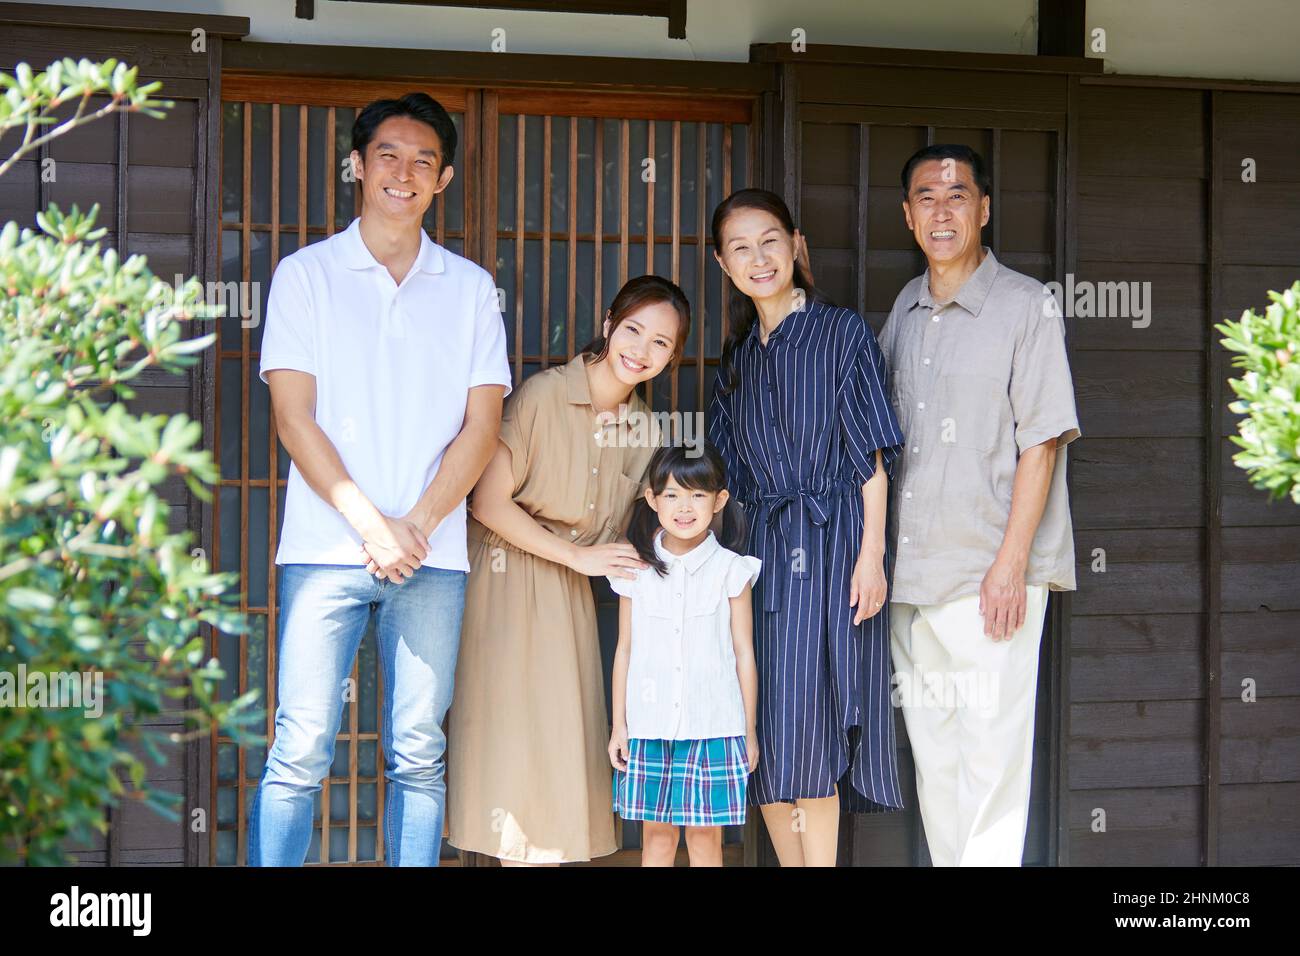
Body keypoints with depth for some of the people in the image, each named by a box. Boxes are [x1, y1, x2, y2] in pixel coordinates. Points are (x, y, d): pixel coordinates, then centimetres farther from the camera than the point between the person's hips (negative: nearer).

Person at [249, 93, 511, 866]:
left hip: (431, 553, 2)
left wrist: (417, 526, -8)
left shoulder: (470, 288, 13)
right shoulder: (307, 274, 7)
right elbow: (294, 417, -1)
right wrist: (371, 524, -11)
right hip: (326, 548, -2)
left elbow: (481, 426, 6)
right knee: (301, 752, -6)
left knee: (419, 758, 3)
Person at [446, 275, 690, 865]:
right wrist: (577, 556, -14)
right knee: (516, 741, -6)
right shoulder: (543, 395, -14)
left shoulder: (643, 428, 5)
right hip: (507, 585, -6)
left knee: (565, 746, 6)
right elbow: (488, 502, -16)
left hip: (570, 596, 6)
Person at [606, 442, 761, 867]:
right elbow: (625, 649, 9)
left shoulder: (730, 570, 0)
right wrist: (619, 725, 8)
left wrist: (749, 729, 5)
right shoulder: (636, 570, 4)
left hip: (714, 725, -2)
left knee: (705, 836, 2)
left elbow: (744, 653, 4)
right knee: (656, 835, 7)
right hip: (649, 727, 2)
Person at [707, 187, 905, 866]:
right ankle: (792, 862, 13)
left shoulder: (842, 333, 0)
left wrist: (871, 553, -13)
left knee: (807, 727, -10)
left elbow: (872, 456, -4)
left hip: (831, 540, -5)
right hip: (763, 547, 5)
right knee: (768, 731, 4)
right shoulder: (739, 357, 15)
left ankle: (820, 862, -3)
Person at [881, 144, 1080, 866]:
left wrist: (1010, 564, -15)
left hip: (991, 574, -6)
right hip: (910, 575, 6)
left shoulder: (1026, 306, -5)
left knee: (991, 754, -6)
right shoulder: (905, 311, 13)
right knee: (932, 756, 12)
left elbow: (1041, 444, -10)